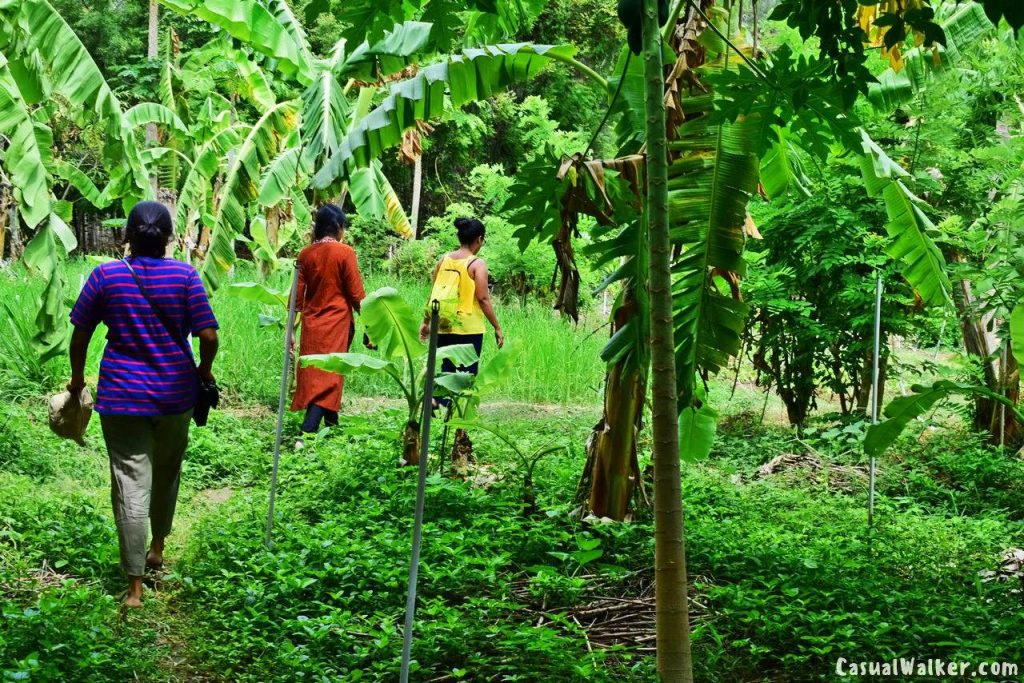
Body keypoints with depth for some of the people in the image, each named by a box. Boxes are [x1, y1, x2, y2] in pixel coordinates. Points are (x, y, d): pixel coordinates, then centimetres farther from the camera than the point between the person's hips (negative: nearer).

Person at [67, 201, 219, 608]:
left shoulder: (105, 276, -5)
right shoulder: (184, 275, -7)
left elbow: (80, 334, 1)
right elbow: (208, 336, -10)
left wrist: (77, 378, 16)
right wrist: (204, 370, 10)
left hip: (122, 395, -1)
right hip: (175, 393, 1)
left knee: (131, 485, -1)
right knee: (167, 472, 24)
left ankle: (135, 586, -2)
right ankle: (157, 548, 43)